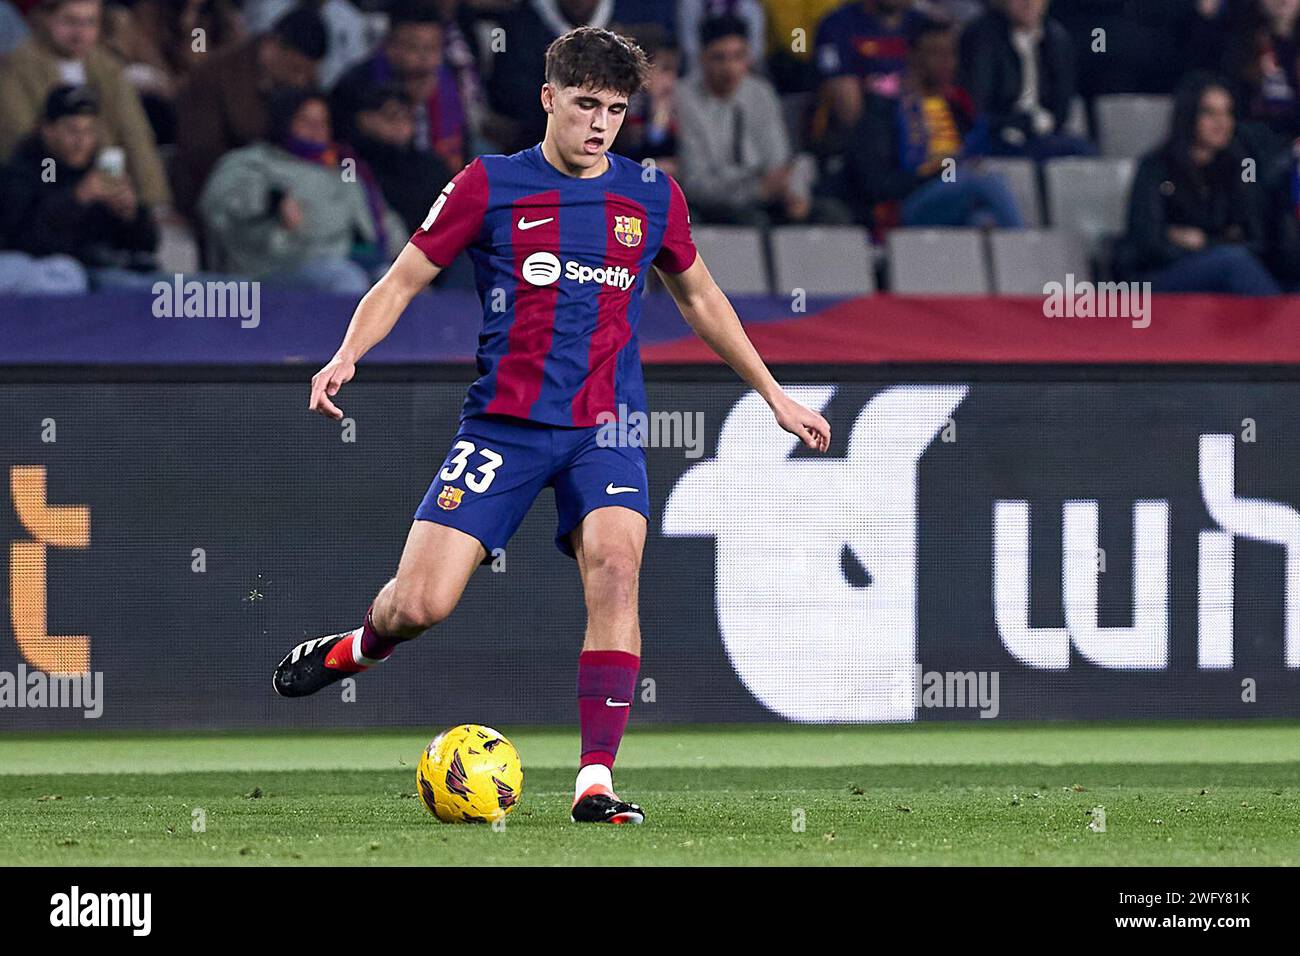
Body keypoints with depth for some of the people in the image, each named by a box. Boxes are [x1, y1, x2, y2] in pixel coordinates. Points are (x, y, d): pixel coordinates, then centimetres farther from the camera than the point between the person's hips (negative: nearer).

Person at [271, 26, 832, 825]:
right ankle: (359, 646, 28)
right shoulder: (490, 187, 0)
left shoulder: (652, 198, 8)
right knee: (421, 605, -11)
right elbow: (402, 282, 3)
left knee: (615, 560, -26)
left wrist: (774, 394, 26)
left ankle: (596, 782, -23)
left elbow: (699, 297, 24)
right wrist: (348, 355, -15)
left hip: (605, 427, 2)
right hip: (504, 422, -2)